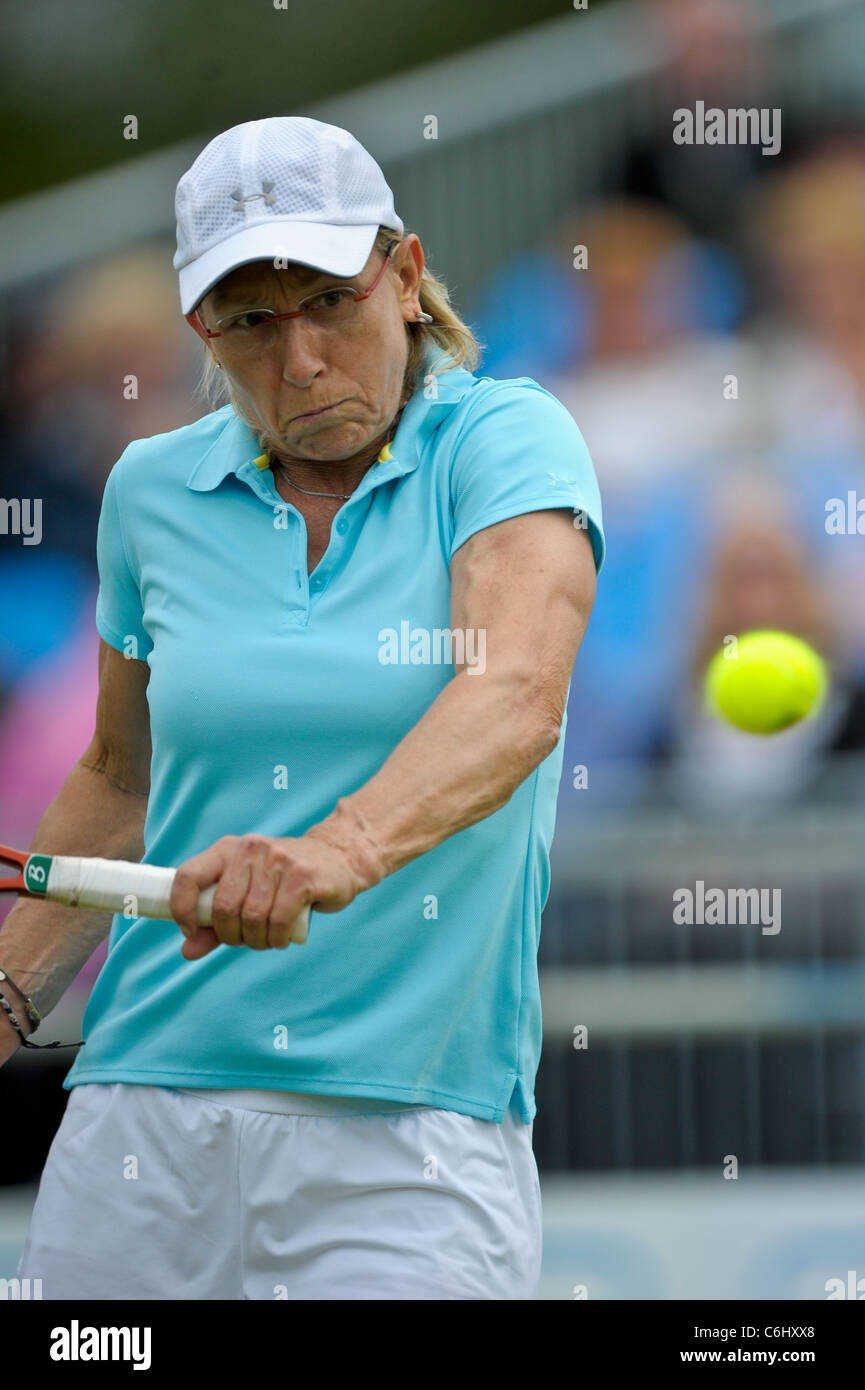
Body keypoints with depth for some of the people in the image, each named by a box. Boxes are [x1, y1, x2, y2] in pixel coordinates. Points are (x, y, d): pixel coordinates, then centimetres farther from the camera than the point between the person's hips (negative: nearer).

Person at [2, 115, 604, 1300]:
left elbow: (518, 697, -23)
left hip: (412, 1142, -4)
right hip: (144, 1127, 4)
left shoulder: (505, 440, -5)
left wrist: (341, 849, -40)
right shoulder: (154, 492, 9)